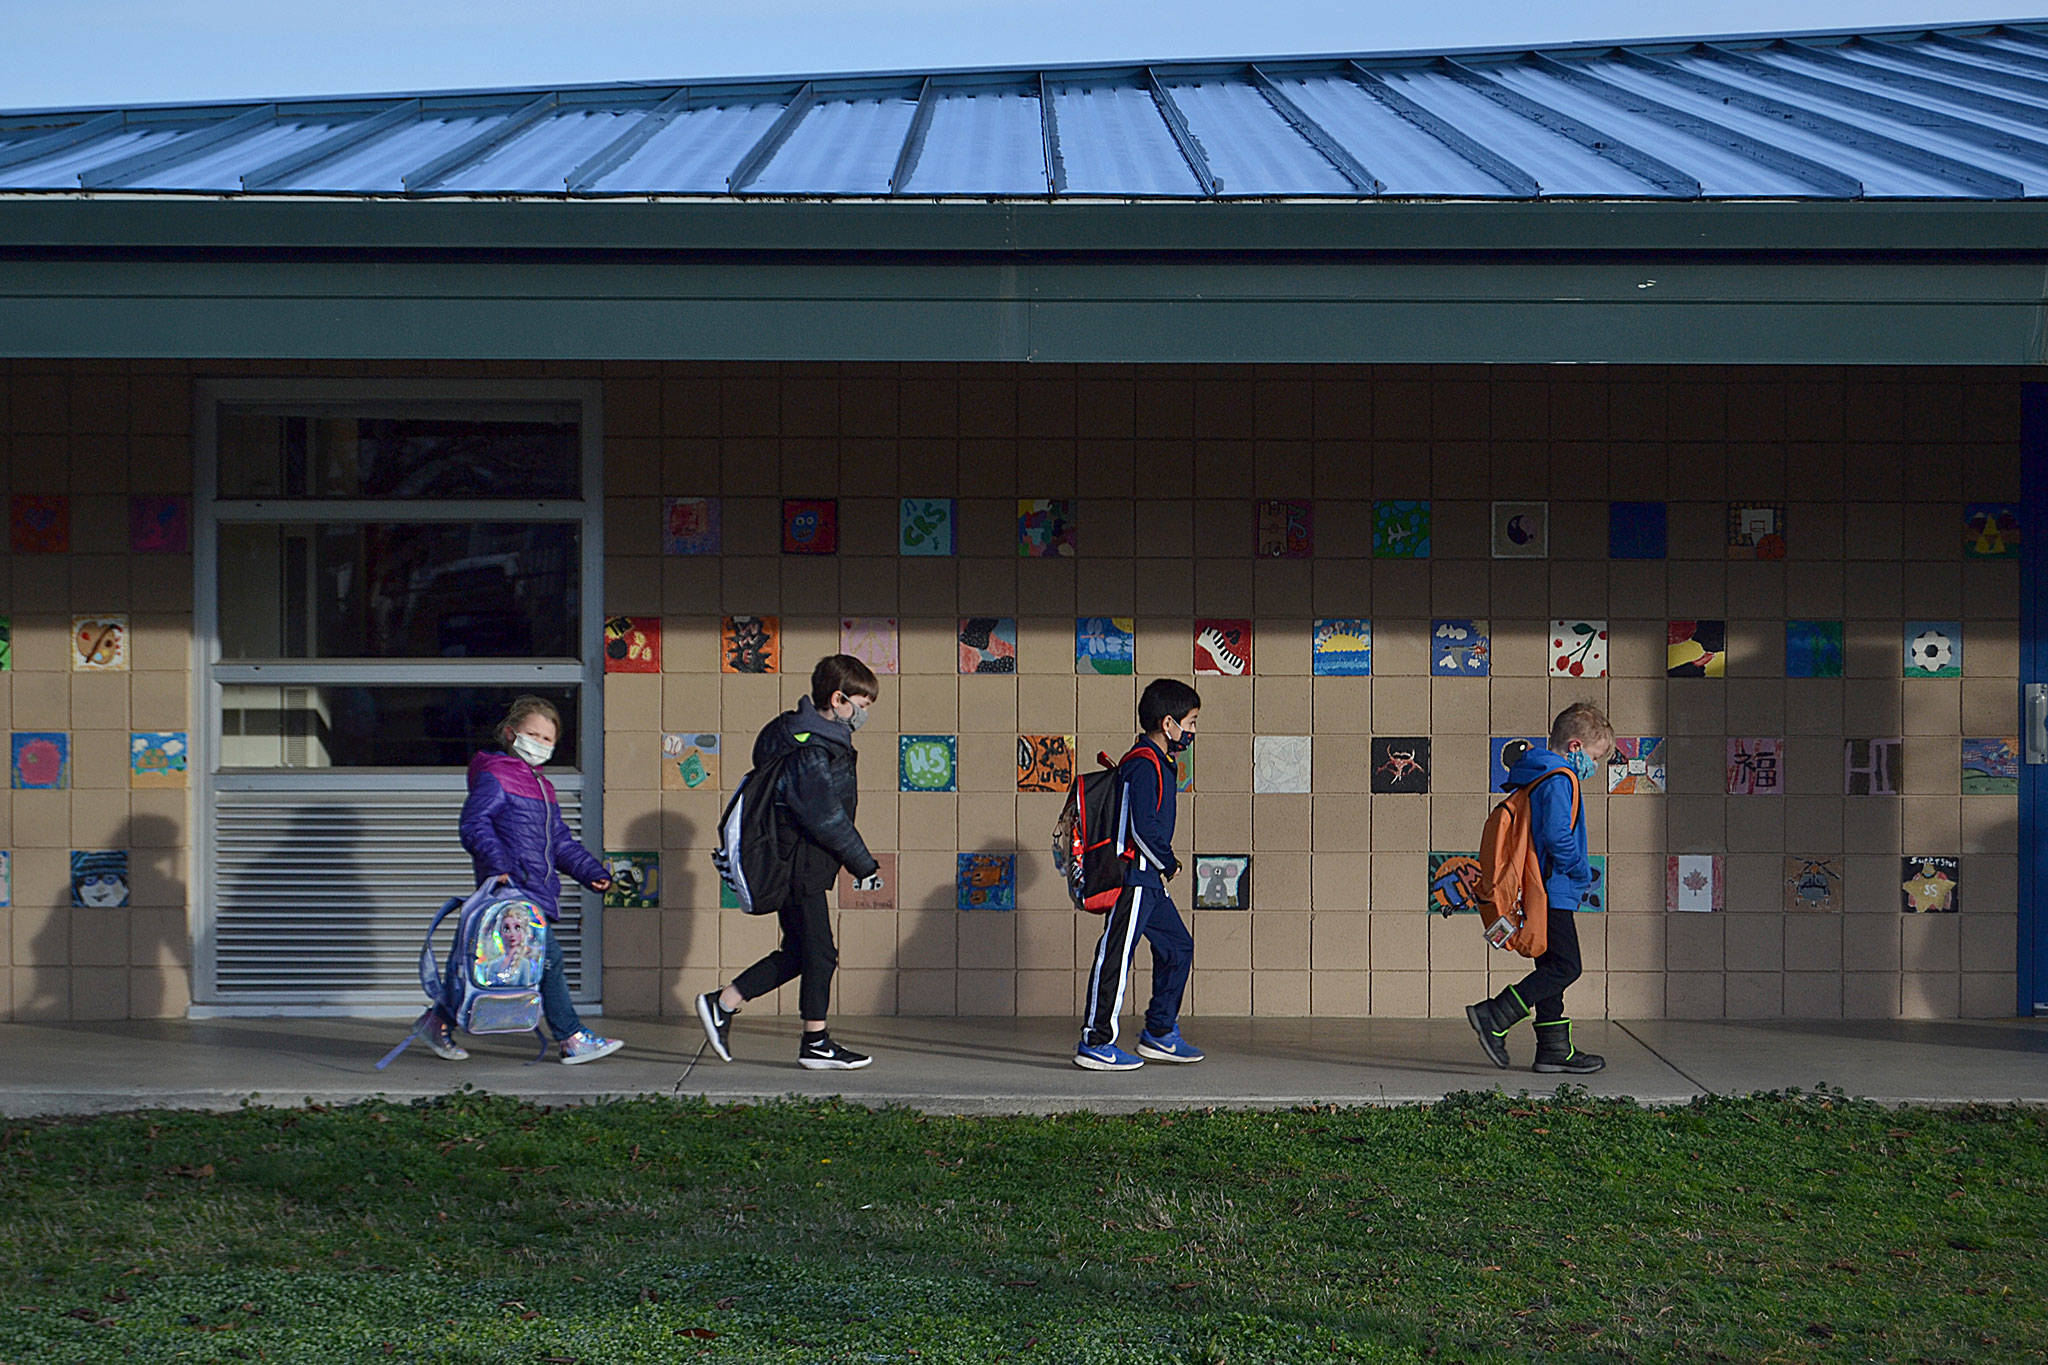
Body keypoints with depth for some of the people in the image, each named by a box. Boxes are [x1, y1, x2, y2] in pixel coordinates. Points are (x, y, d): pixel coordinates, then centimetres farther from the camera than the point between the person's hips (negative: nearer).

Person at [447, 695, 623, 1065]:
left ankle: (442, 1024, 18)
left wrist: (592, 871, 13)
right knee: (548, 956, -14)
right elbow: (474, 825, -14)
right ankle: (573, 1039, -11)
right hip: (512, 888, -9)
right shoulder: (493, 777, -3)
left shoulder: (542, 788, 24)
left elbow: (560, 841, 27)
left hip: (537, 891, 9)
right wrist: (496, 864, -29)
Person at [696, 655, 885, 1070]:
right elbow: (828, 820, -21)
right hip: (800, 867, -10)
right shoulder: (812, 753, -20)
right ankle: (816, 1043, 5)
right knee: (819, 951, -2)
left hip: (790, 863, 10)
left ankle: (722, 1003, 16)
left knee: (800, 951, 13)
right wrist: (865, 865, -13)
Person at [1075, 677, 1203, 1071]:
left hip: (1150, 879, 11)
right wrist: (1168, 863, -9)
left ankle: (1160, 1034, 23)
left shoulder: (1157, 762, 18)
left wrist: (1164, 865, 12)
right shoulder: (1144, 765, -15)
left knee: (1178, 947, 15)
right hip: (1134, 876, -11)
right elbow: (1143, 826, -22)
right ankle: (1095, 1043, -5)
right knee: (1116, 955, -8)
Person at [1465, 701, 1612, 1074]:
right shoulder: (1559, 781, -13)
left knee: (1553, 969, 12)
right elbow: (1557, 835, -25)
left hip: (1543, 893, 11)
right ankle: (1494, 1017, -15)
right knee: (1565, 967, -11)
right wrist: (1582, 872, -11)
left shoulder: (1536, 778, 19)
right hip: (1554, 892, -11)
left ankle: (1555, 1049, 14)